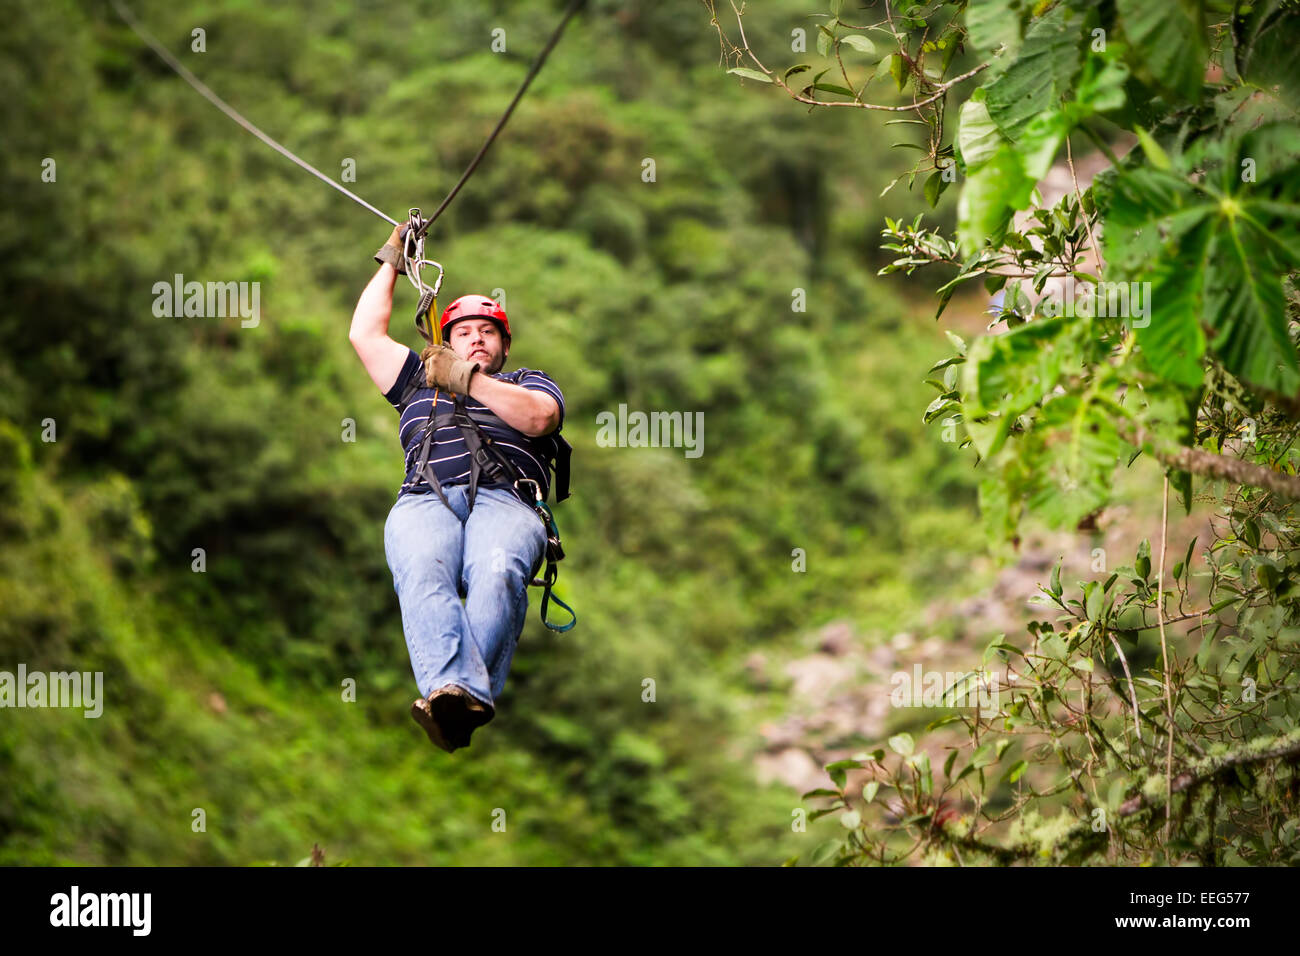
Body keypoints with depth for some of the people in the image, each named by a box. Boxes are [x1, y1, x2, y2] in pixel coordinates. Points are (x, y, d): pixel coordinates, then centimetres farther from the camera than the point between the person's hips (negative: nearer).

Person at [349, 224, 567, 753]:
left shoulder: (528, 382, 34)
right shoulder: (421, 378, 41)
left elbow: (538, 417, 10)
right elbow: (366, 334, 34)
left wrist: (467, 380, 10)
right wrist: (390, 262, 42)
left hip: (504, 499, -1)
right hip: (425, 498, 1)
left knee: (498, 573, -39)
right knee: (422, 572, -38)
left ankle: (466, 692, -61)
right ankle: (451, 692, -62)